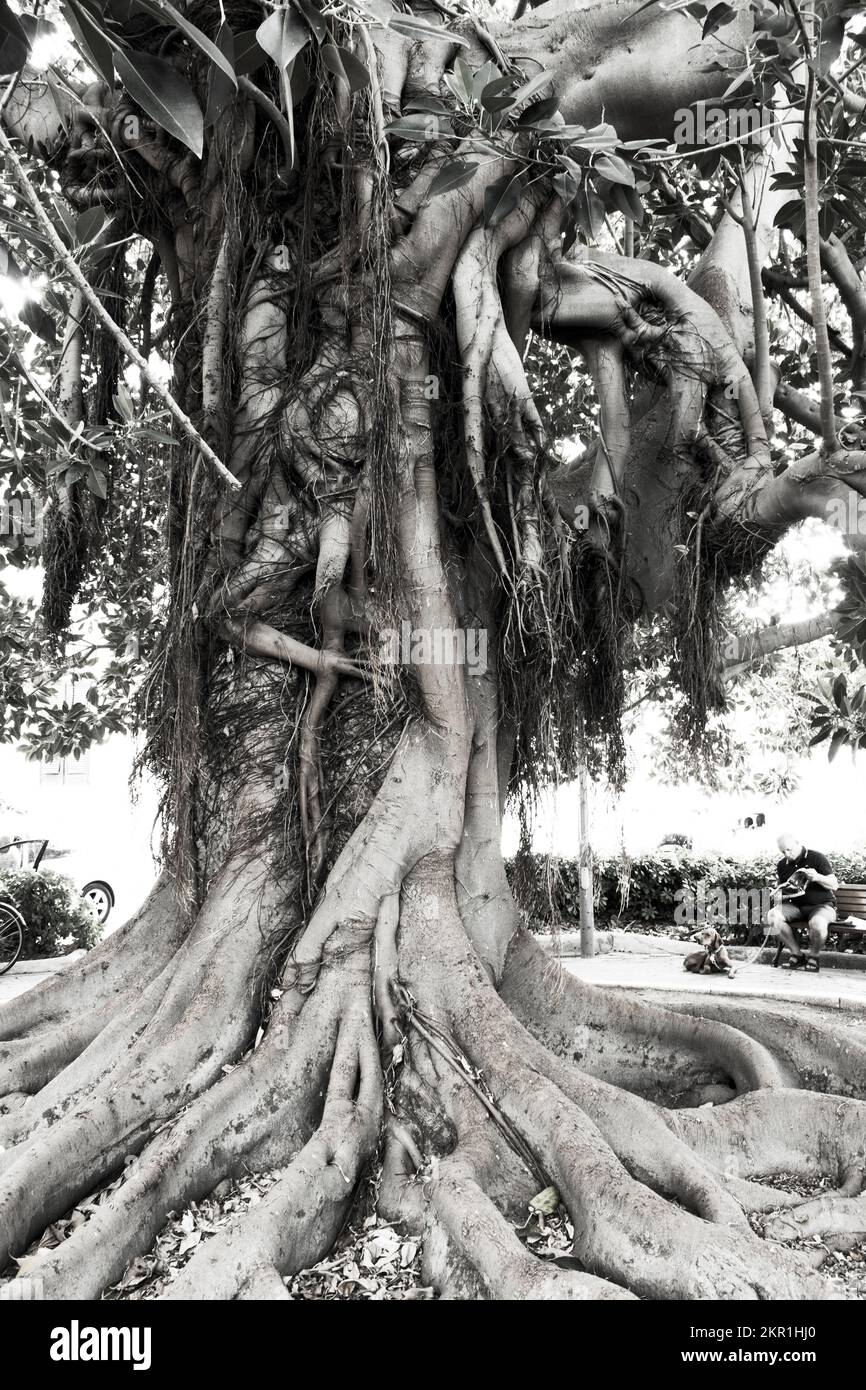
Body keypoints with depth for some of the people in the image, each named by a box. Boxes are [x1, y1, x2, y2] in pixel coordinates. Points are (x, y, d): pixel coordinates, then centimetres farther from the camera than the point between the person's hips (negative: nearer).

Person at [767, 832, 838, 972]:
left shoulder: (817, 858, -6)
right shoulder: (782, 865, 9)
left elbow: (834, 885, -10)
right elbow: (780, 888, 21)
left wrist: (817, 877, -29)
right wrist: (777, 898, -3)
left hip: (821, 905, -5)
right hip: (796, 906, 5)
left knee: (817, 923, -39)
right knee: (772, 915, -24)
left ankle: (813, 955, -8)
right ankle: (797, 953, -9)